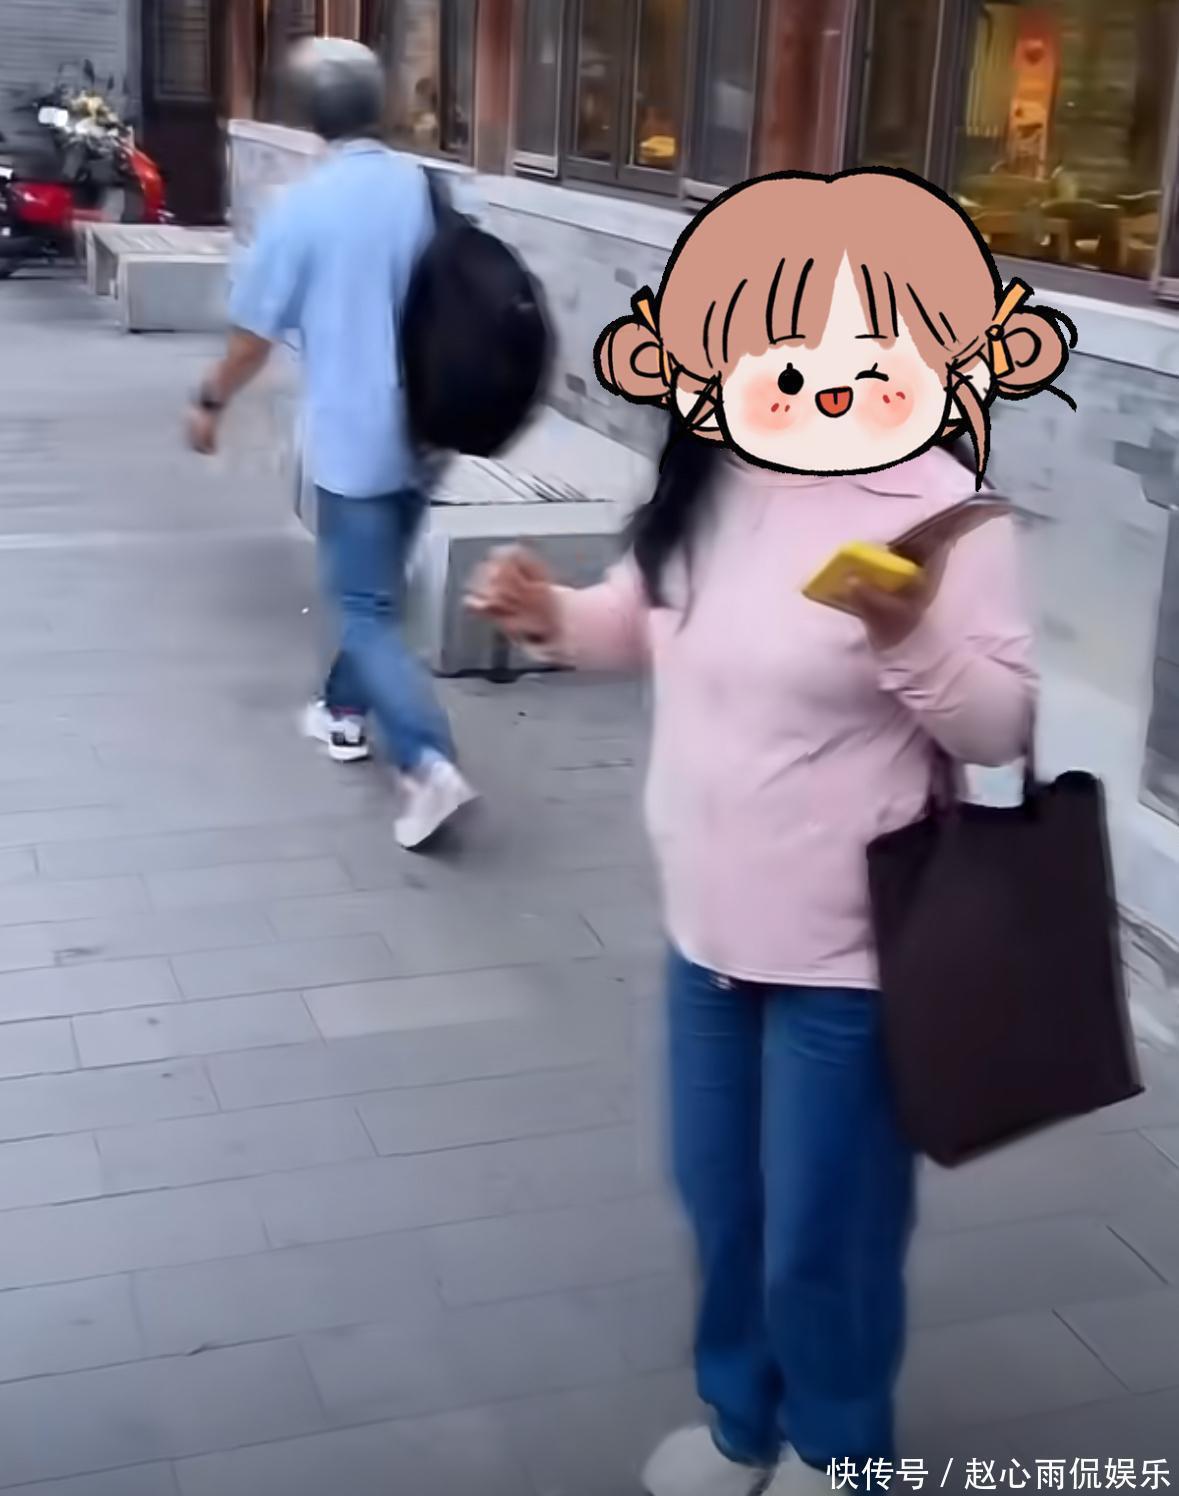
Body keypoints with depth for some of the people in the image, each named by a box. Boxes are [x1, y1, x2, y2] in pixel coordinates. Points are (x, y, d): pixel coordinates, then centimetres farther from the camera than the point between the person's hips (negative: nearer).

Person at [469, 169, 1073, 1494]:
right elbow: (647, 625, 16)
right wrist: (557, 617, -3)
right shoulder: (705, 483, 0)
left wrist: (913, 636, -35)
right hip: (709, 921, 6)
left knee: (822, 1231, 11)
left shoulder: (937, 501, -19)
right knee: (719, 1196, 23)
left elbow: (1002, 727, -17)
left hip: (849, 948, -6)